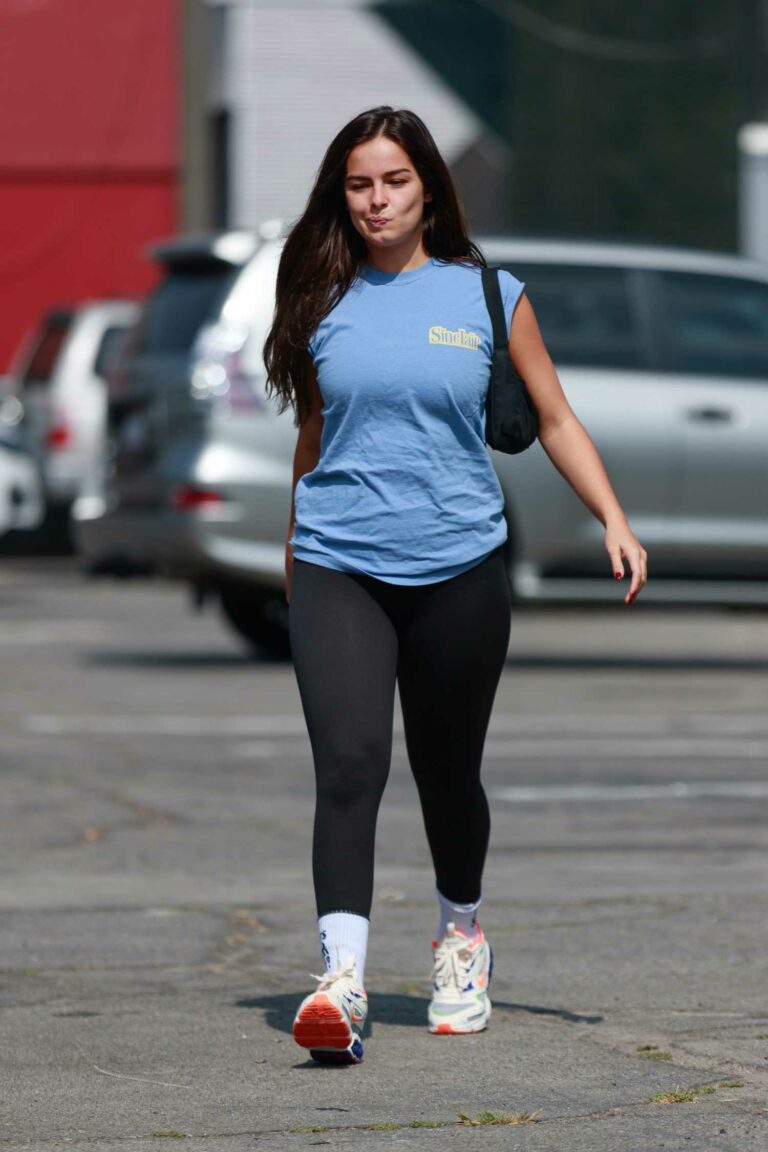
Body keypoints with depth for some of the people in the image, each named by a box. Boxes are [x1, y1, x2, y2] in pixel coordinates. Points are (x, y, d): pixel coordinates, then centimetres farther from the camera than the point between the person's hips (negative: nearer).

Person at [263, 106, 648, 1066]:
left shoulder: (488, 296, 3)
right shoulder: (324, 303, 7)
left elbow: (553, 419, 9)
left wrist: (615, 521, -2)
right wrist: (296, 541, 27)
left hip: (458, 567, 0)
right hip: (338, 567, 0)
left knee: (448, 771, 11)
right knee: (347, 766, -15)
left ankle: (460, 934, 37)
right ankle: (341, 980, -24)